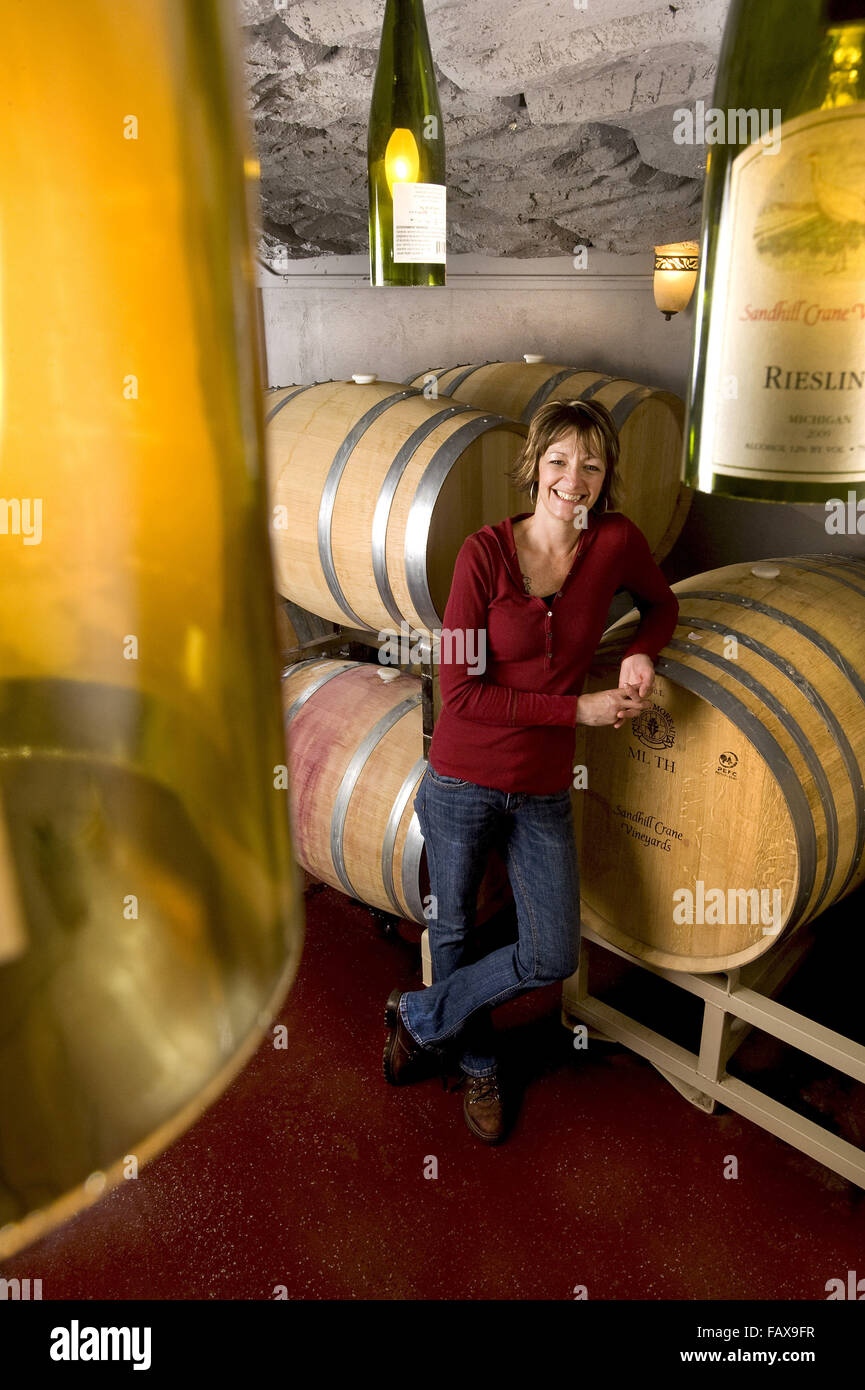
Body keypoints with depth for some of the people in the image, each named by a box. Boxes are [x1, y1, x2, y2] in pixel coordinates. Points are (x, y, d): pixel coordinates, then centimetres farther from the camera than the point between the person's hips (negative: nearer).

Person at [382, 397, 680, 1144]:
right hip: (461, 781, -2)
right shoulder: (485, 551, -13)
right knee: (455, 929, 15)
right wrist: (580, 707, -16)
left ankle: (420, 1015, 30)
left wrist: (639, 655, -6)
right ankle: (478, 1065, 45)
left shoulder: (617, 541, -5)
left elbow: (661, 604, 16)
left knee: (552, 958, 4)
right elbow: (460, 687, -15)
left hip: (543, 793, 3)